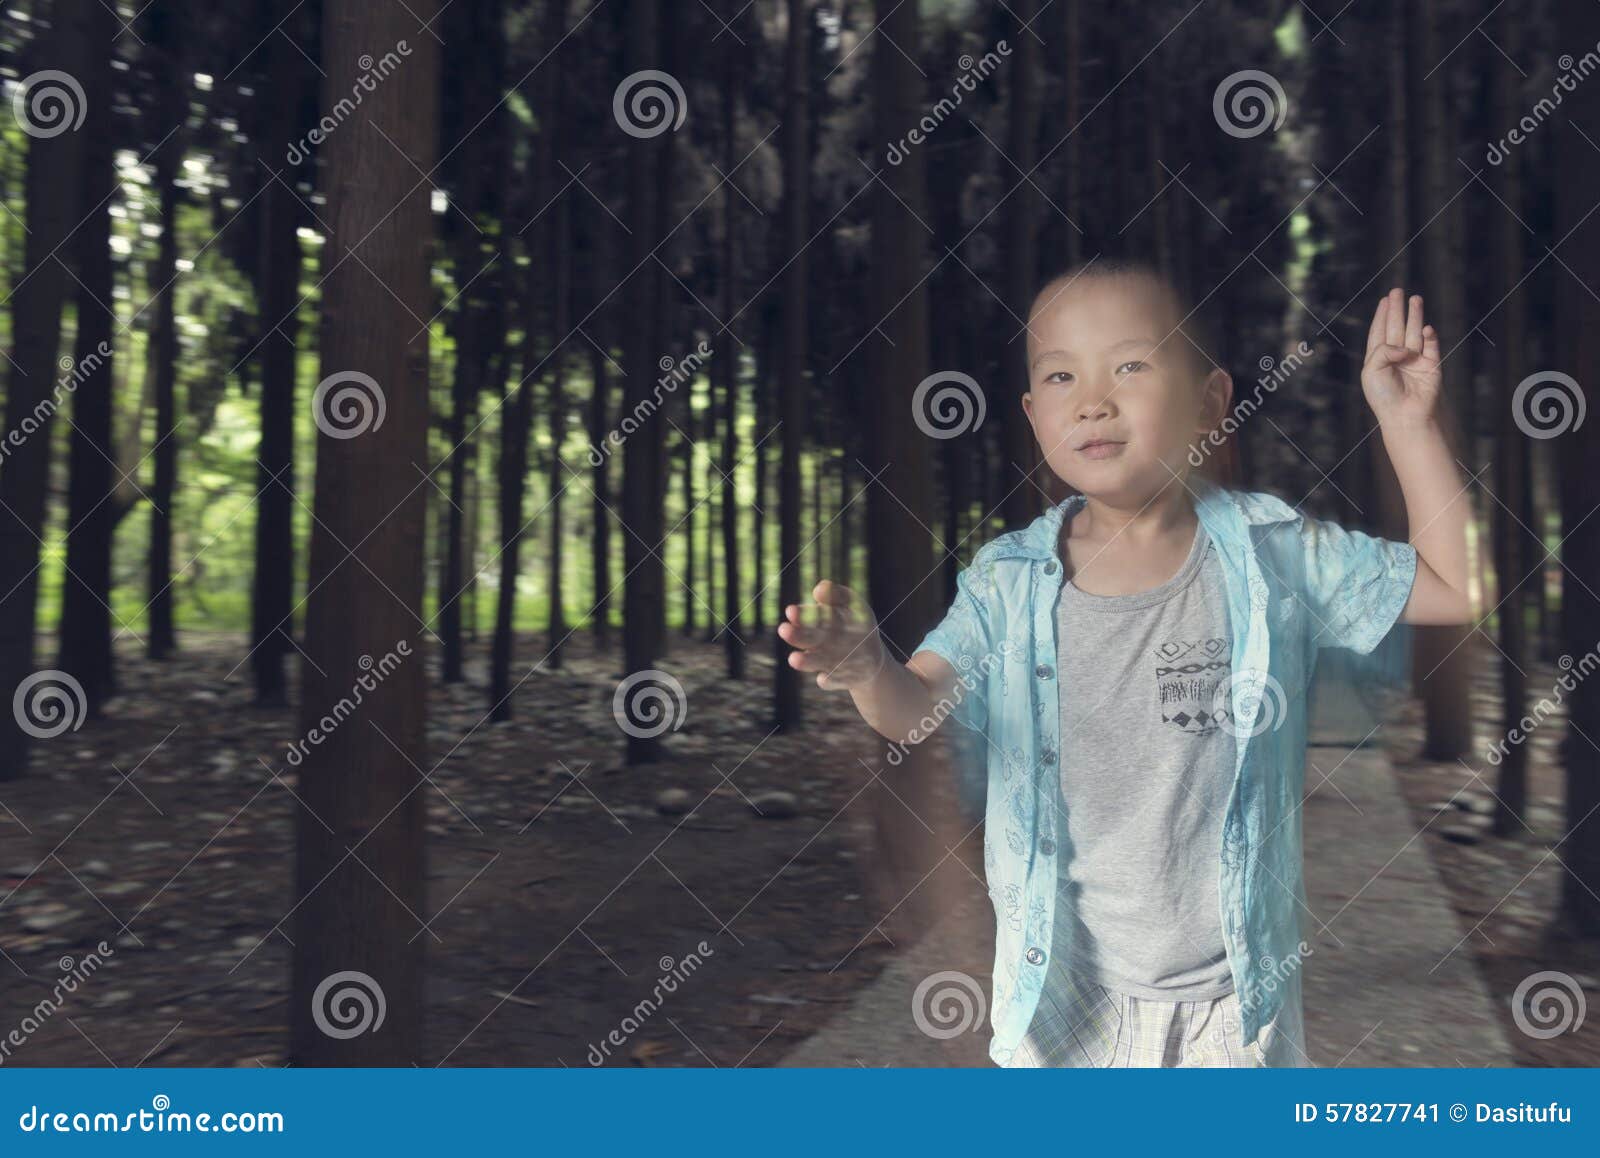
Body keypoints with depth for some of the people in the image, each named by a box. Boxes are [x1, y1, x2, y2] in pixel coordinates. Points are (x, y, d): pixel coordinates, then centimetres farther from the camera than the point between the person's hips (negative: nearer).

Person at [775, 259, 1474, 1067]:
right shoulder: (1008, 581, -10)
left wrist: (1409, 423, -11)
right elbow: (918, 709, -15)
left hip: (1234, 989, 0)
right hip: (1062, 985, 1)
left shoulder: (1274, 554, -10)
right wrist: (867, 670, -37)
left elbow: (1454, 587, -4)